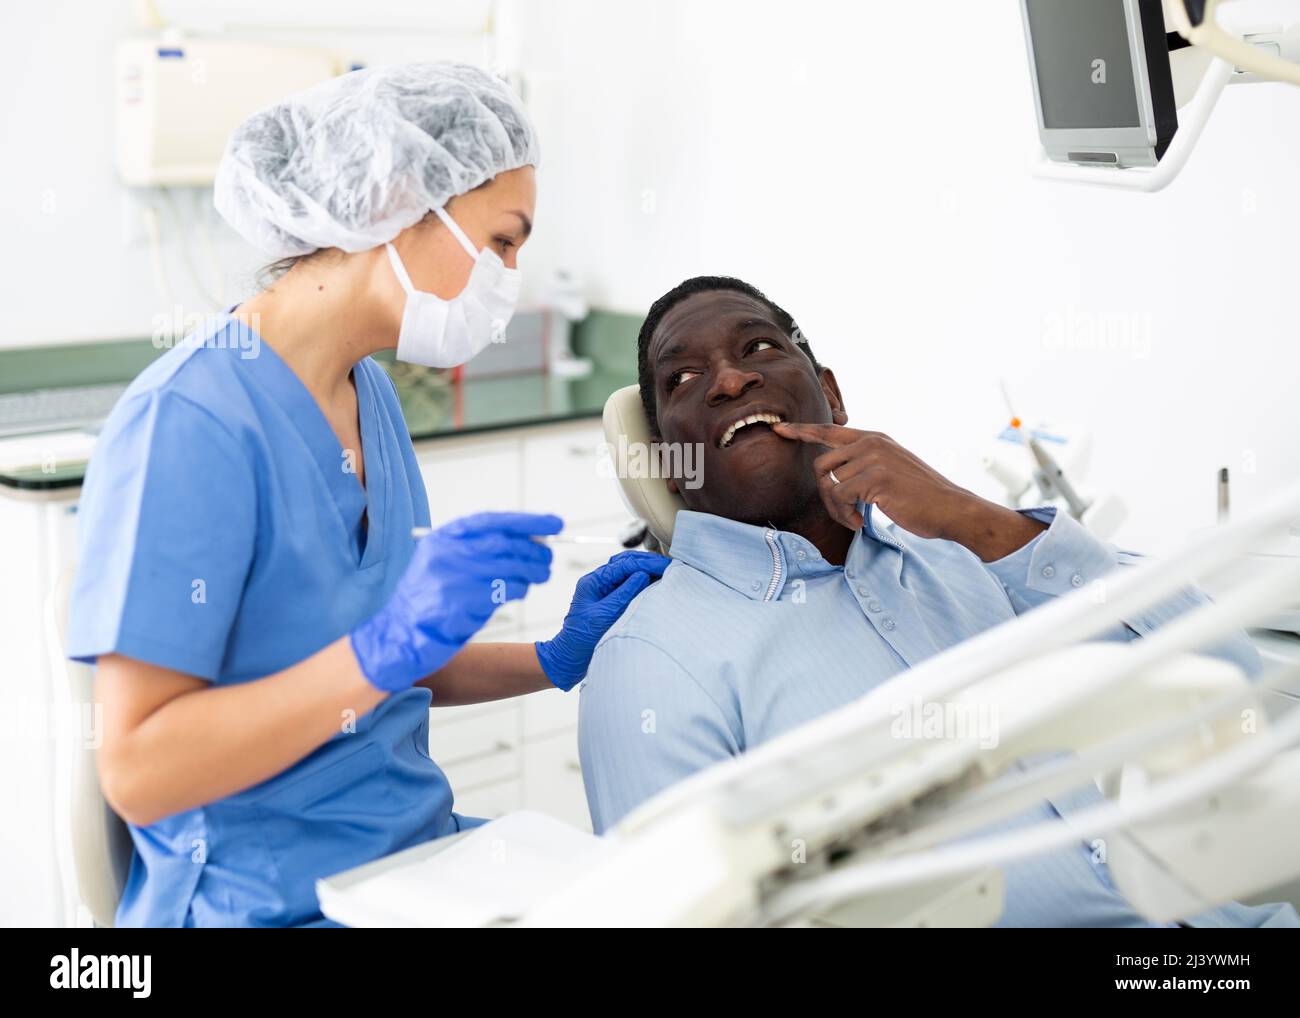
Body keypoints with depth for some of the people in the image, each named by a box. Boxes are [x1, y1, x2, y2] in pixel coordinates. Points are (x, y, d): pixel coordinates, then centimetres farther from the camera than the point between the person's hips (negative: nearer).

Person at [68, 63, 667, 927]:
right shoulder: (190, 423, -18)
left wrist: (560, 660, 5)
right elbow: (138, 772, -21)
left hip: (420, 857, 8)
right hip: (274, 901, -8)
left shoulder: (371, 395, 8)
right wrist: (386, 648, -30)